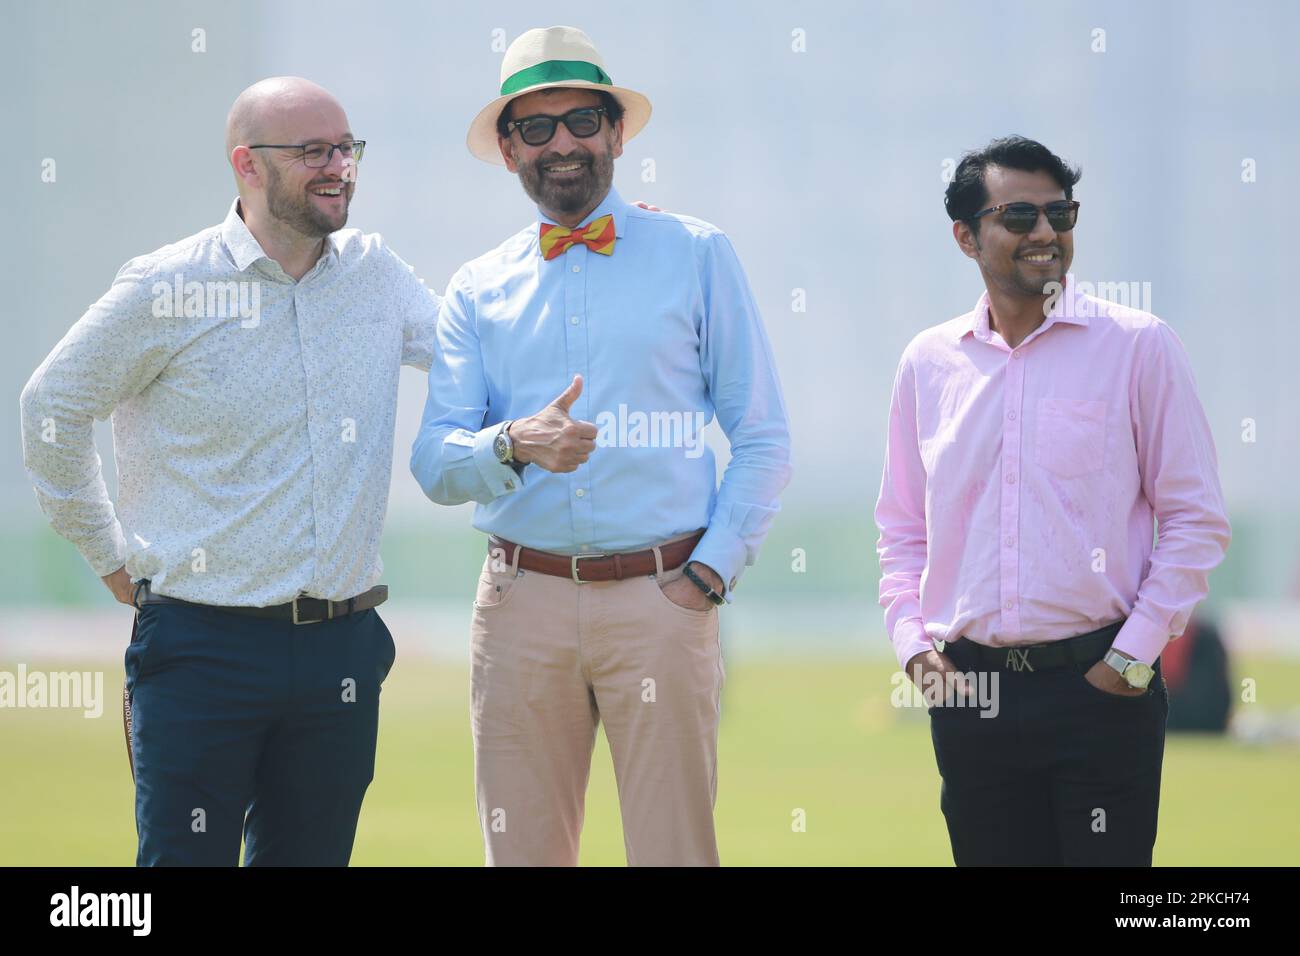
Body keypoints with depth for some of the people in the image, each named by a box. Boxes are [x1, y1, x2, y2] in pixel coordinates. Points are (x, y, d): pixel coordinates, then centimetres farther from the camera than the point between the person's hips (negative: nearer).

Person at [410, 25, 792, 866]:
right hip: (523, 599, 2)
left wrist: (712, 570, -4)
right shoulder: (479, 290, 13)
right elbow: (434, 462, 2)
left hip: (661, 599, -2)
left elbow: (764, 442, 7)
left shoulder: (697, 256, 8)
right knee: (524, 853, 2)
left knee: (676, 848, -6)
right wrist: (513, 446, -18)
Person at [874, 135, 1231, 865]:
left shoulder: (1137, 347, -1)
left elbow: (1197, 521, -1)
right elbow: (903, 528, 18)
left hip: (1098, 687, -3)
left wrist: (1133, 655, -7)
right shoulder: (929, 362, 9)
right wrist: (911, 639, 3)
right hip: (969, 690, 3)